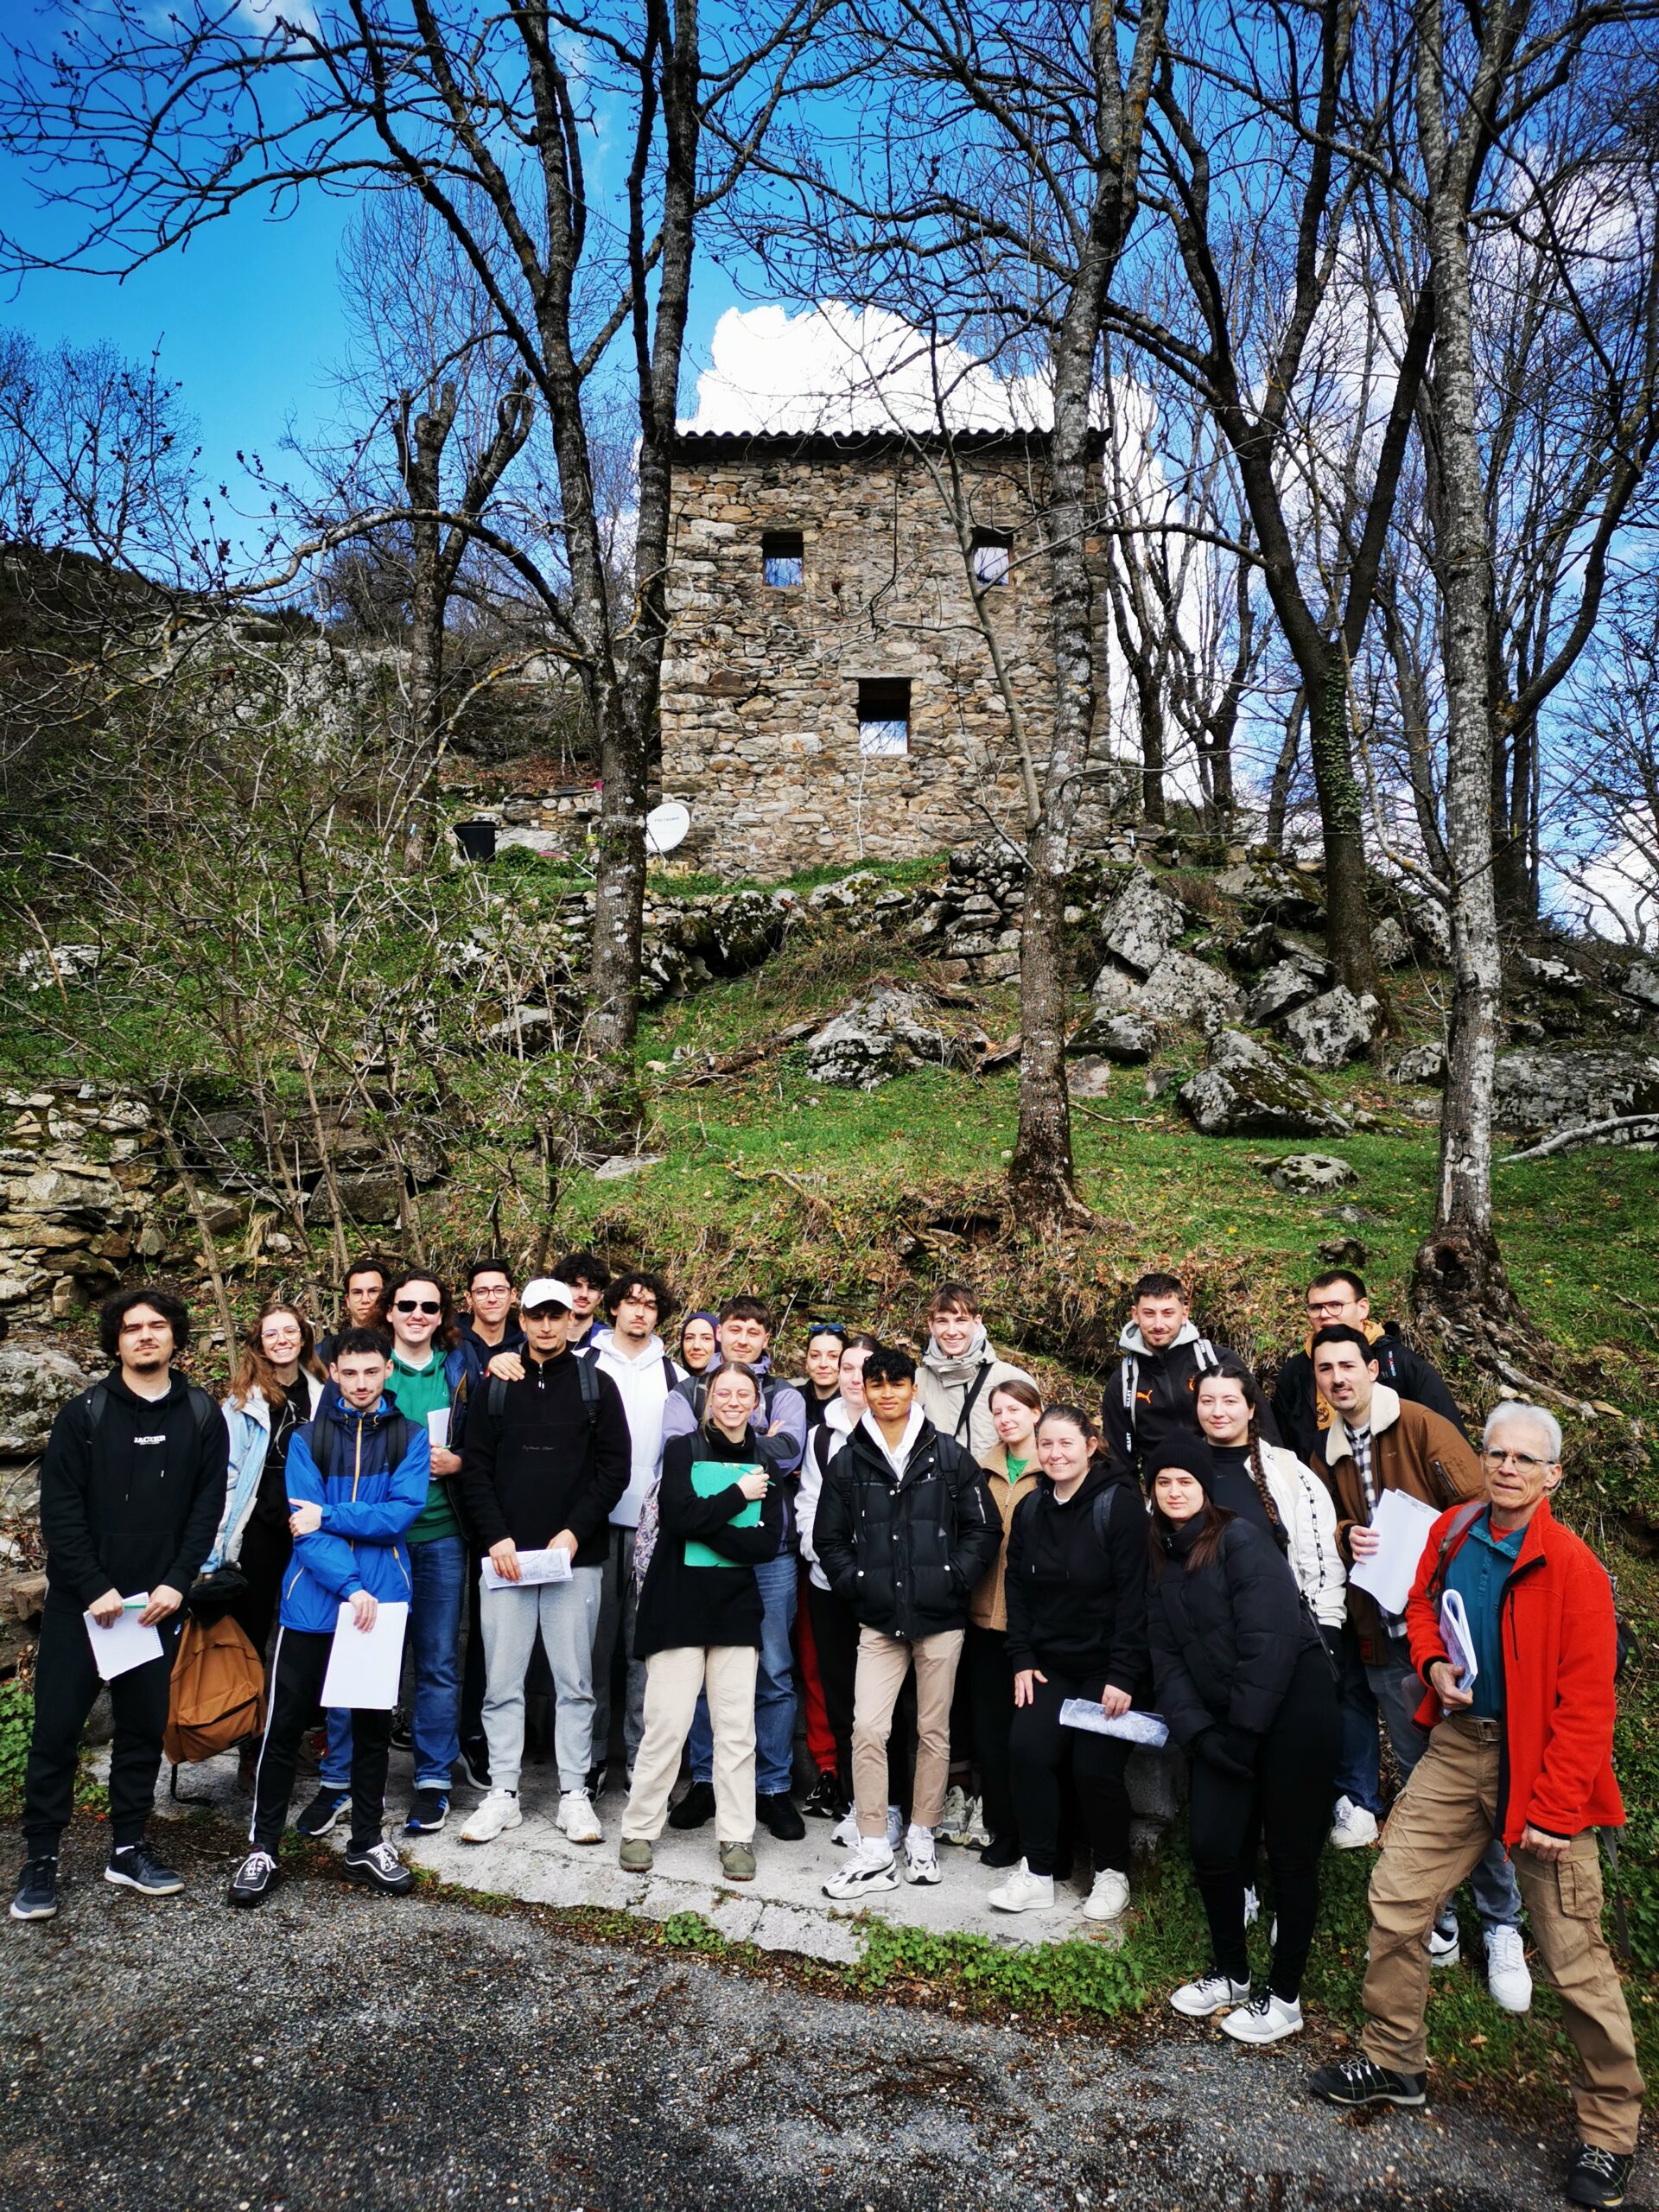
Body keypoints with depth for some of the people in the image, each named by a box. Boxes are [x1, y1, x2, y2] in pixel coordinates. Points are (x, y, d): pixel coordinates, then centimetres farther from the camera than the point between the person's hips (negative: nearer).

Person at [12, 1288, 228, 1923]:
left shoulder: (202, 1415, 2)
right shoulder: (84, 1413, -4)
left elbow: (207, 1506, 2)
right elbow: (60, 1508, -7)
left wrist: (177, 1583, -8)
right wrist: (94, 1588, -14)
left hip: (158, 1602, 2)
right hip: (80, 1599, -2)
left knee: (145, 1726, 8)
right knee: (57, 1728, 2)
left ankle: (128, 1849, 22)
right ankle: (40, 1859, 16)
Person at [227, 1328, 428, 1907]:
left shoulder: (410, 1436, 2)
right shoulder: (308, 1438, 0)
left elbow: (402, 1512, -11)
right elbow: (304, 1526, -9)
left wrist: (330, 1517, -17)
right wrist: (350, 1587, -20)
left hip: (381, 1600, 1)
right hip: (313, 1602, 0)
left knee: (373, 1727, 12)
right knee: (283, 1727, 5)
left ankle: (367, 1844, 27)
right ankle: (262, 1848, 21)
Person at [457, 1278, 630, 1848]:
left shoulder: (597, 1387, 5)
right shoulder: (496, 1387, 9)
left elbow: (614, 1468, 1)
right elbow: (475, 1467, 5)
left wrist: (574, 1533, -9)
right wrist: (497, 1536, -7)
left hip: (575, 1557, -1)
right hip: (505, 1557, 1)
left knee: (575, 1683, 5)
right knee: (501, 1683, 6)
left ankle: (573, 1794, 15)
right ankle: (503, 1793, 17)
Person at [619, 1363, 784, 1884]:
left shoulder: (765, 1464, 9)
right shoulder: (682, 1450, 1)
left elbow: (769, 1544, -4)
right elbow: (681, 1516, -16)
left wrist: (707, 1527, -14)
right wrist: (739, 1495, -9)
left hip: (737, 1607, 3)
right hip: (679, 1604, -3)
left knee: (737, 1729, 4)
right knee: (666, 1724, -3)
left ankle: (737, 1837, 16)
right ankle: (640, 1829, 13)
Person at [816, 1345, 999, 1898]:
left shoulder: (950, 1457, 1)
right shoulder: (847, 1463, 4)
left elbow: (983, 1529, 3)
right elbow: (829, 1539, 10)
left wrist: (955, 1579, -7)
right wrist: (855, 1584, -2)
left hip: (940, 1618, 0)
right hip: (878, 1621, 1)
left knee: (934, 1732, 9)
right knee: (867, 1729, -6)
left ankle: (921, 1837, 26)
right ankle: (873, 1854, 4)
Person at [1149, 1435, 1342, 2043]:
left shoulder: (1241, 1538, -12)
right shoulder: (1163, 1560, 10)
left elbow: (1271, 1638, -18)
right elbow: (1166, 1656, 7)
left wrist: (1243, 1729, -17)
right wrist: (1195, 1730, -6)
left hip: (1292, 1711, -6)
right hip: (1226, 1723, 6)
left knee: (1290, 1854, 4)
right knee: (1211, 1845, 3)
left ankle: (1284, 1998, 20)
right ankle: (1230, 1973, 26)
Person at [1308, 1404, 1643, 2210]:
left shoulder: (1571, 1567, -17)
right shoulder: (1452, 1531, 0)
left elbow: (1585, 1704, -15)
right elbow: (1421, 1604, 19)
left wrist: (1553, 1811, -16)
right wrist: (1433, 1664, -2)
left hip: (1538, 1765, -5)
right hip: (1459, 1746, 6)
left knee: (1572, 1950, 2)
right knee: (1394, 1898, 8)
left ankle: (1608, 2134, 23)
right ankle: (1393, 2062, 28)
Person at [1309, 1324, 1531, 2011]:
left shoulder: (1421, 1427, -6)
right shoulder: (1326, 1458, 11)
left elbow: (1480, 1507, -9)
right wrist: (1346, 1539, -6)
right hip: (1381, 1640, 4)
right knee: (1420, 1784, 11)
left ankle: (1501, 1927, 17)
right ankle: (1438, 1922, 24)